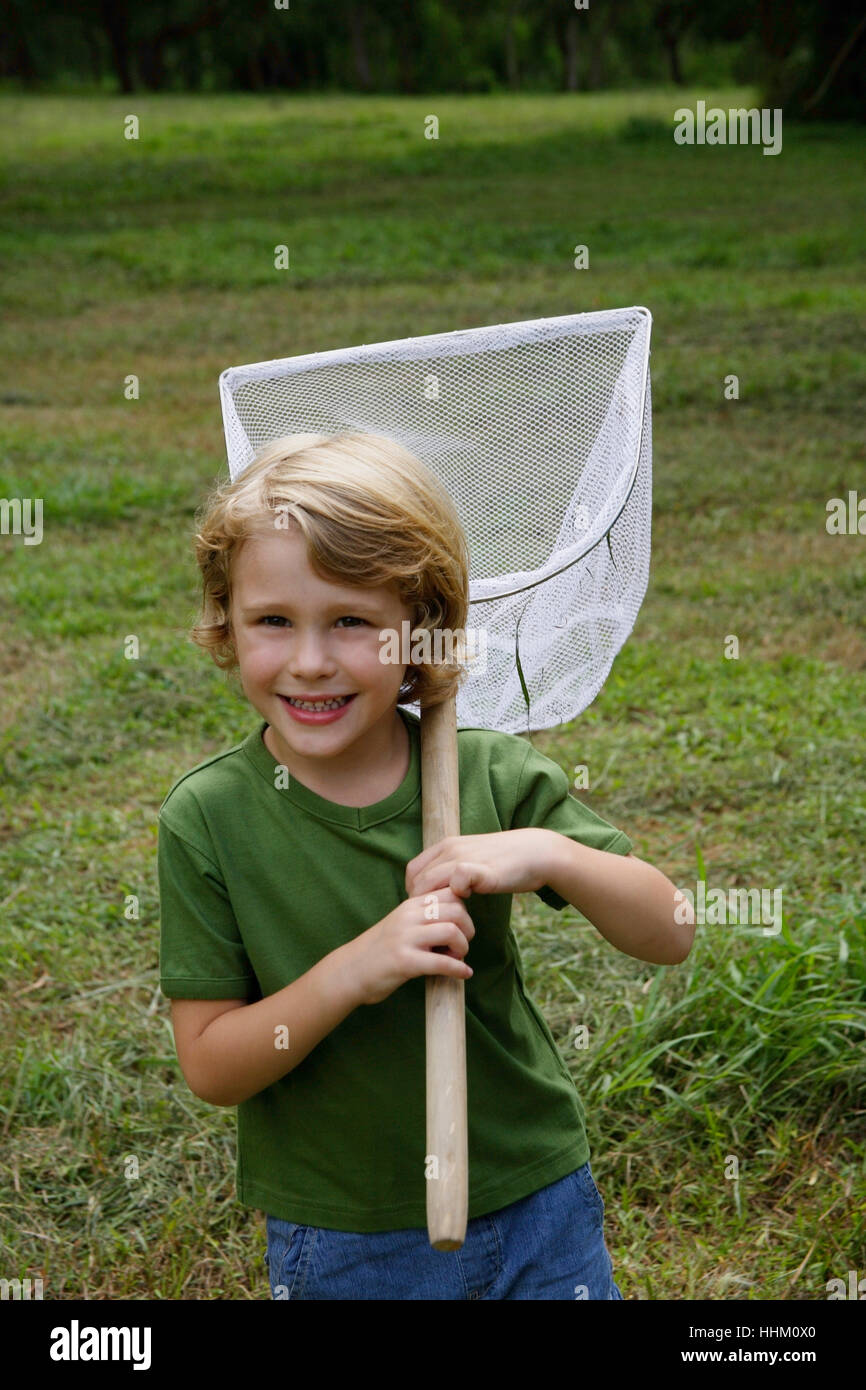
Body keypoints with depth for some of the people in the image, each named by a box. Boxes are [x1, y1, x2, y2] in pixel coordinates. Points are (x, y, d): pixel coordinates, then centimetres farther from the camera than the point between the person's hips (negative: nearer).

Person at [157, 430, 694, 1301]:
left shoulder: (494, 776, -11)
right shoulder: (205, 818, -14)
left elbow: (668, 936, -8)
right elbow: (209, 1066, -13)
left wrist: (548, 854, -26)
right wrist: (352, 972, -29)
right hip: (337, 1249, -1)